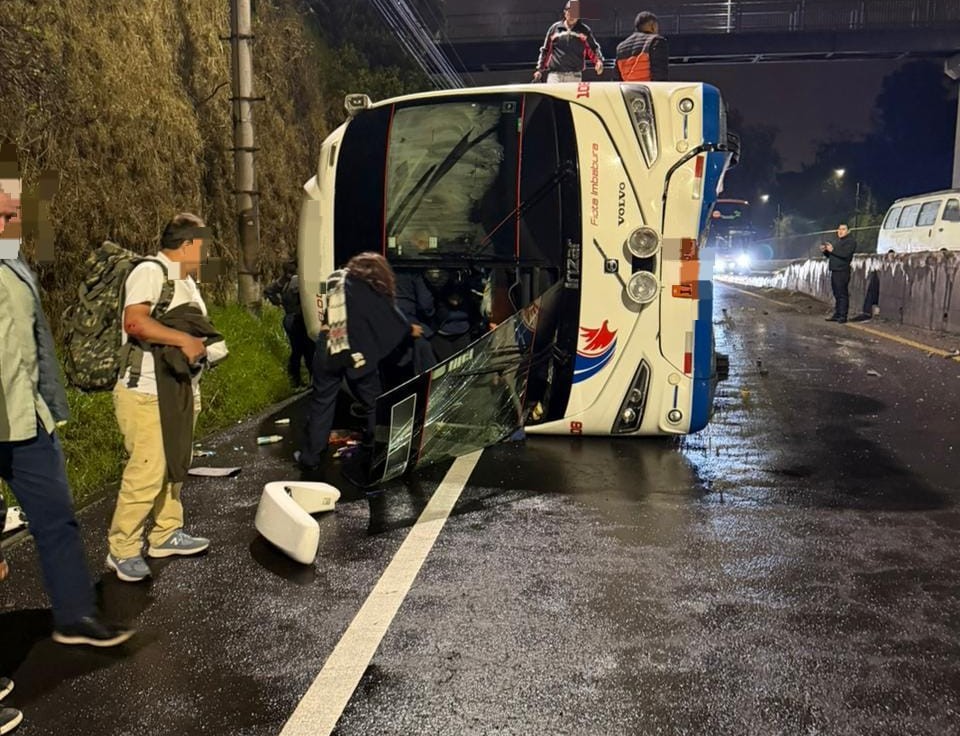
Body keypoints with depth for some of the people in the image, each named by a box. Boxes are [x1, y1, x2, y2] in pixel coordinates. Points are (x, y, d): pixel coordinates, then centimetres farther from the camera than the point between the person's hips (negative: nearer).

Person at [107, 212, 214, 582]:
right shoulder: (150, 271, -15)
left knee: (174, 467, 17)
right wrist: (184, 339, -27)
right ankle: (122, 551, 3)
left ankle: (166, 534, 30)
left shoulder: (186, 280, 16)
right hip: (147, 395, -10)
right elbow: (135, 322, -30)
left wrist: (200, 344, 8)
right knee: (146, 472, -9)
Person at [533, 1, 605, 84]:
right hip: (555, 74, 0)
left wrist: (599, 60, -11)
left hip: (575, 76, 0)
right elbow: (545, 51, 15)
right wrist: (540, 69, 11)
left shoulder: (584, 30, 7)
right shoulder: (554, 28, 9)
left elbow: (593, 48, 9)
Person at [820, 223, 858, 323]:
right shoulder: (835, 240, 22)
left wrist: (833, 250, -19)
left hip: (843, 271, -8)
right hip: (834, 271, 8)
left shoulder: (850, 241, -4)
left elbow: (845, 254, -20)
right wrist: (824, 251, 5)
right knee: (836, 294, 12)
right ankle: (837, 314, 17)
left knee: (842, 294, -9)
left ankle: (843, 316, -9)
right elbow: (829, 255, 25)